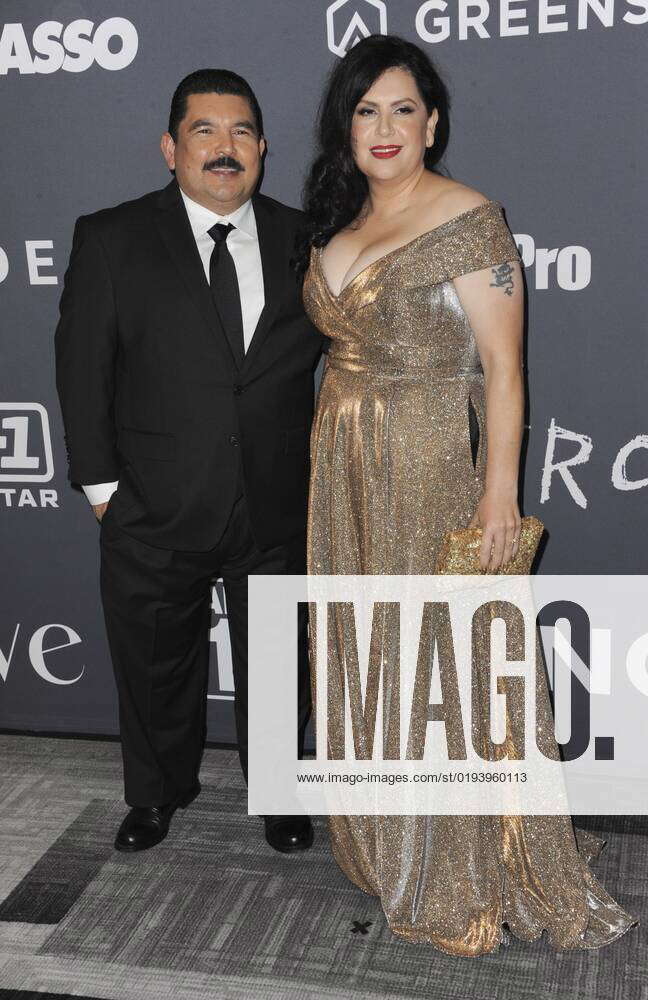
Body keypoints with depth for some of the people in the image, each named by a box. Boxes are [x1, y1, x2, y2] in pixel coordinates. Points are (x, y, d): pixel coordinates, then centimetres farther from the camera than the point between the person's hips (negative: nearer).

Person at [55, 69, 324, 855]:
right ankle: (158, 792, 41)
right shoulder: (111, 239, -3)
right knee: (154, 664, 16)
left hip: (277, 509, 1)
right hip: (154, 509, -1)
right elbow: (82, 366, -3)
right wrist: (101, 482, -7)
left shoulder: (303, 240, 2)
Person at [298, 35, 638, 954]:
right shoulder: (333, 223, 11)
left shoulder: (468, 221, -11)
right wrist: (332, 453, 12)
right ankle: (386, 839, 35)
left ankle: (467, 873, 20)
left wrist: (501, 490, -19)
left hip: (433, 463, -7)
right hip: (345, 466, 7)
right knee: (365, 650, 15)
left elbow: (502, 365, -14)